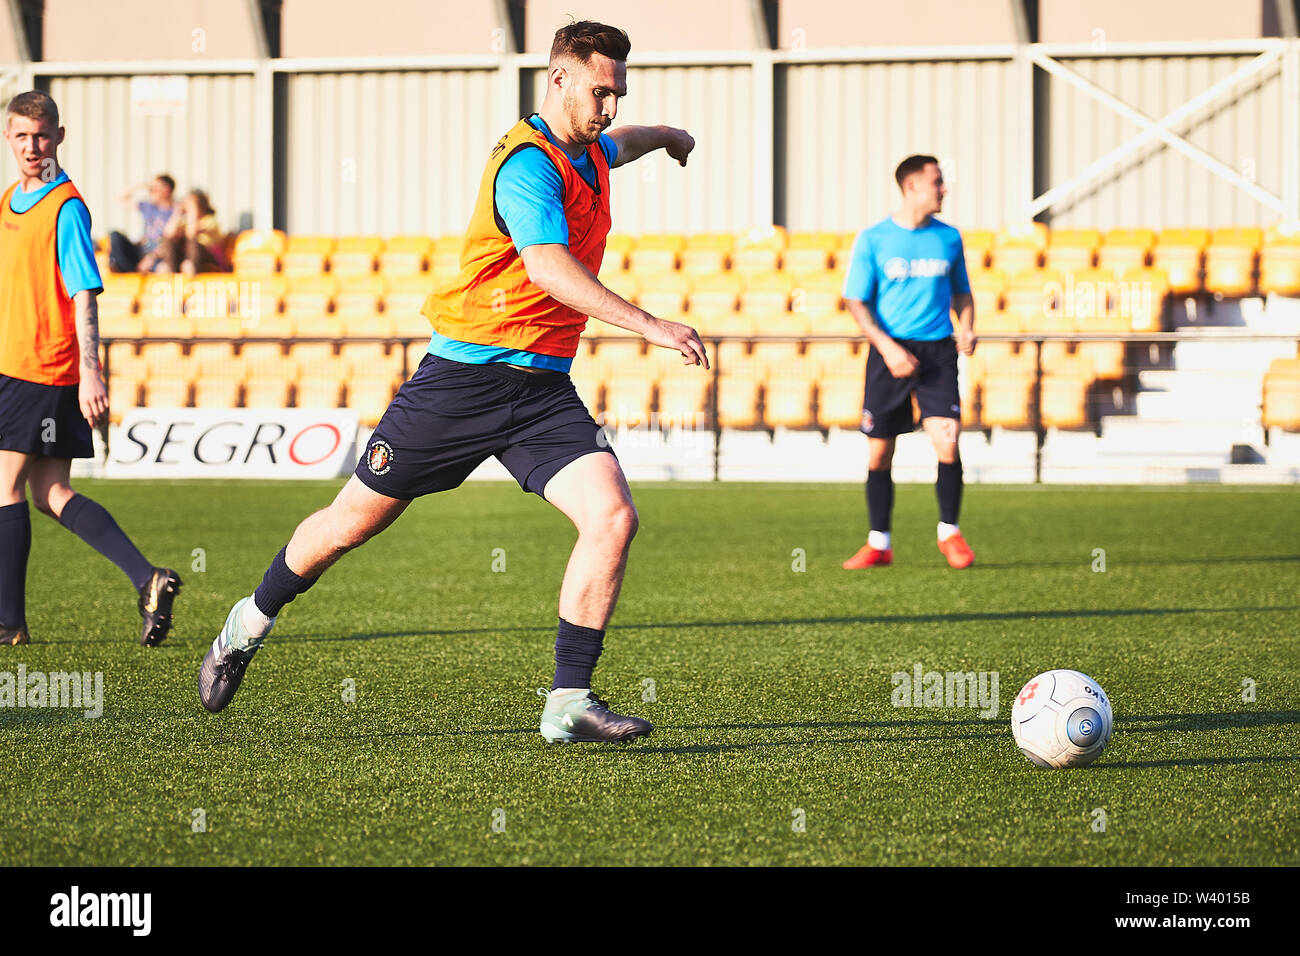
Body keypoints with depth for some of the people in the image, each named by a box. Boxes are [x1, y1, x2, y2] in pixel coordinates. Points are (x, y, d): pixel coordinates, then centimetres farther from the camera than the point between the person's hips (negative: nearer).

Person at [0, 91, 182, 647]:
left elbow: (84, 294, -18)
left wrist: (90, 372, -24)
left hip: (45, 370, -9)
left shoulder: (66, 207, -12)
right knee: (49, 494, 7)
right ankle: (147, 580, 3)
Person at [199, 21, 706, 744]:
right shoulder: (528, 163, -16)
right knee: (355, 518, 7)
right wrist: (647, 324, -36)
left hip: (544, 387, 7)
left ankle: (570, 704, -12)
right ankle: (251, 623, 32)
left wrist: (665, 135, 60)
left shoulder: (588, 154, 12)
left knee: (613, 517, -16)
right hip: (467, 376, -7)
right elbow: (548, 266, -32)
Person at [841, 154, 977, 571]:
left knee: (947, 442, -14)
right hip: (889, 352, -1)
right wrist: (888, 348, -15)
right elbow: (857, 302, -2)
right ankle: (879, 543, 16)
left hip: (937, 350, 1)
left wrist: (965, 329, -1)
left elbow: (961, 292, 20)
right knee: (879, 454, 2)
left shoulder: (948, 237, 8)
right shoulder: (873, 239, -1)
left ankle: (949, 533, 5)